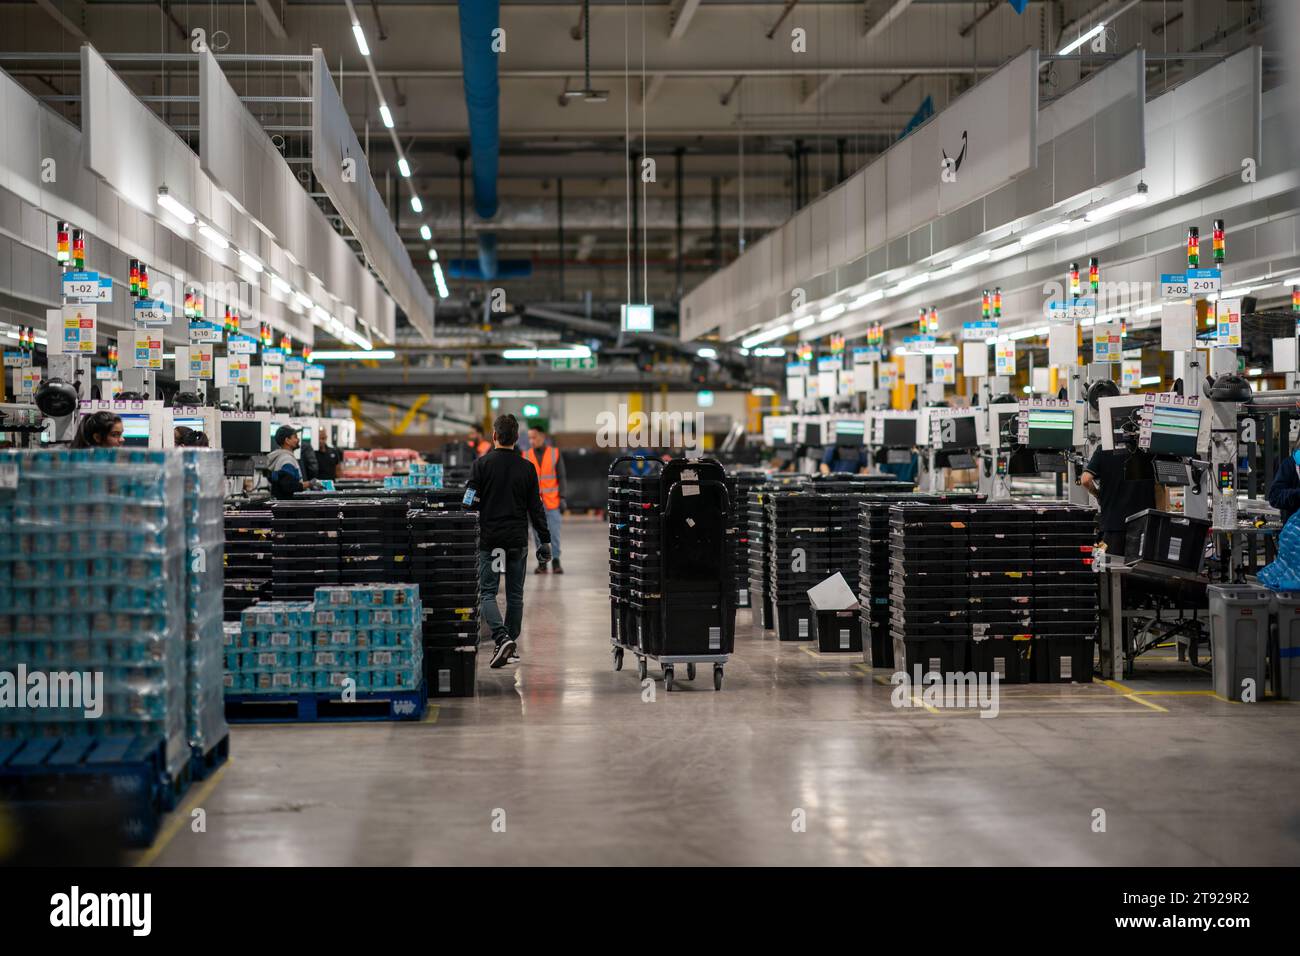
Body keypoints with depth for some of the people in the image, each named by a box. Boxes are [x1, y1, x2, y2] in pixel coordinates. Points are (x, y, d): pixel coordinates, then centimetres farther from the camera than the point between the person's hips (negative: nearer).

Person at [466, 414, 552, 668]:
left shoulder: (482, 464, -5)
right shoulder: (527, 468, 2)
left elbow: (470, 502, -7)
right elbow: (535, 508, 3)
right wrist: (545, 540, 9)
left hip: (490, 539, -2)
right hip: (518, 541, 2)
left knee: (488, 592, 1)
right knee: (515, 594, 12)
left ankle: (502, 638, -19)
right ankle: (512, 644, 16)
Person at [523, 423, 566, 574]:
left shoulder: (555, 453, 4)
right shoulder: (526, 456, 5)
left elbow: (561, 477, 6)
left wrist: (562, 498, -1)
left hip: (552, 502, -1)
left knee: (554, 533, 0)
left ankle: (556, 561, 9)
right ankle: (542, 563, 8)